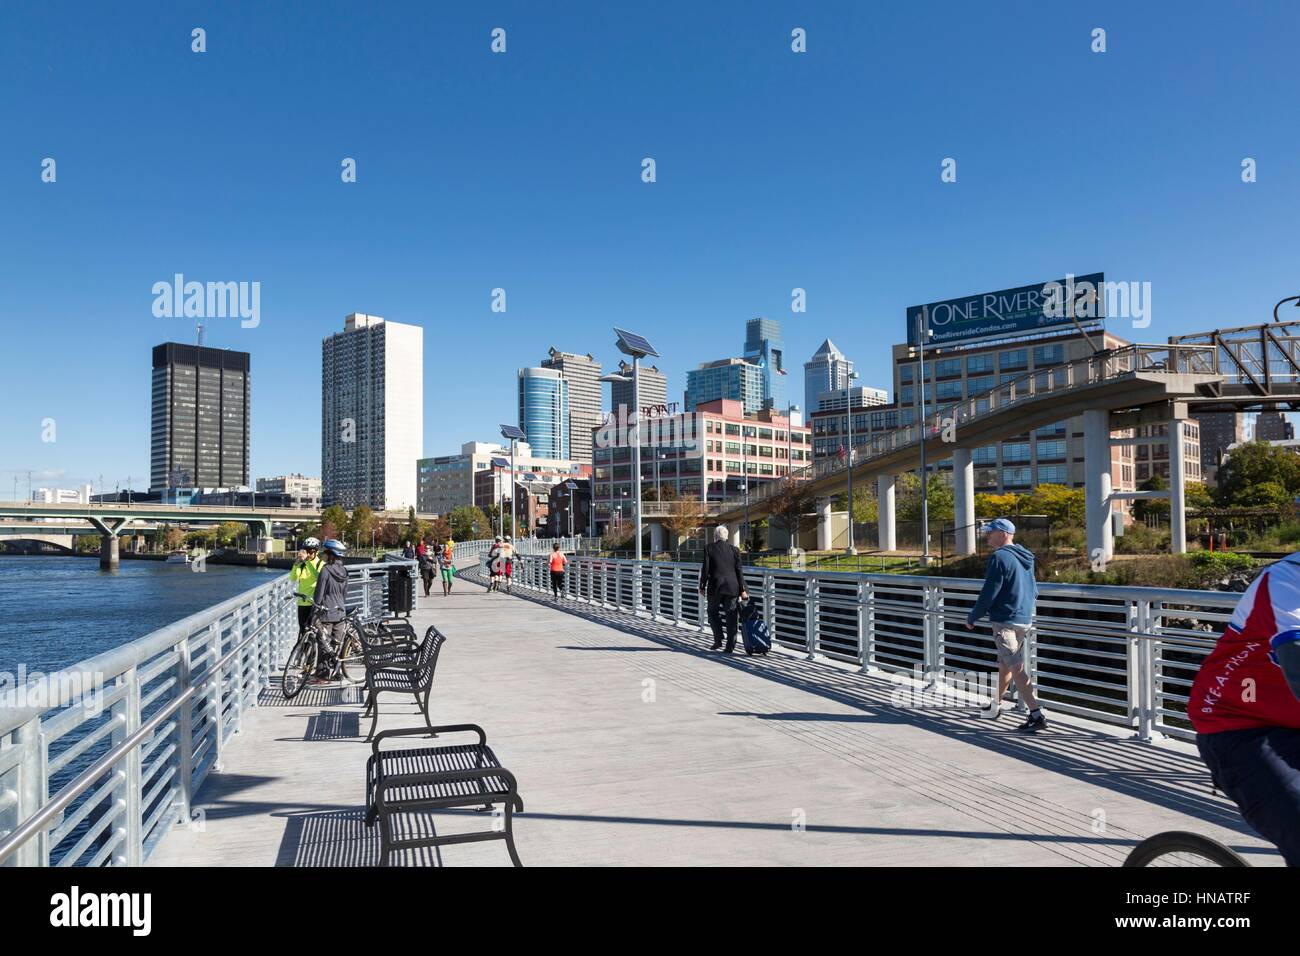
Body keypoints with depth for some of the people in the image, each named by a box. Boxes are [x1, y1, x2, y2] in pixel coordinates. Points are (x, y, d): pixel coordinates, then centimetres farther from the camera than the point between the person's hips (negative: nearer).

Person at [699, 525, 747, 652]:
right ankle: (730, 646, 4)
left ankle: (718, 640, 6)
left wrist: (702, 587, 4)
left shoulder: (709, 549, -3)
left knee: (713, 613, 16)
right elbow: (739, 571, 2)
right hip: (732, 587, 2)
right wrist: (742, 590, 6)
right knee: (731, 617, 5)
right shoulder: (734, 549, 3)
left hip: (715, 587, -2)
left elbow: (705, 569, -5)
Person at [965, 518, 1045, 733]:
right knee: (1005, 664, 22)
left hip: (1004, 621, -9)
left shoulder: (999, 557, -14)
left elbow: (988, 593, -16)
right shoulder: (1025, 559, 13)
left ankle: (1037, 715, -15)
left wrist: (972, 618, -6)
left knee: (1016, 668, -10)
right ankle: (996, 706, 37)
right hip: (1024, 621, 9)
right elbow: (1034, 592, 20)